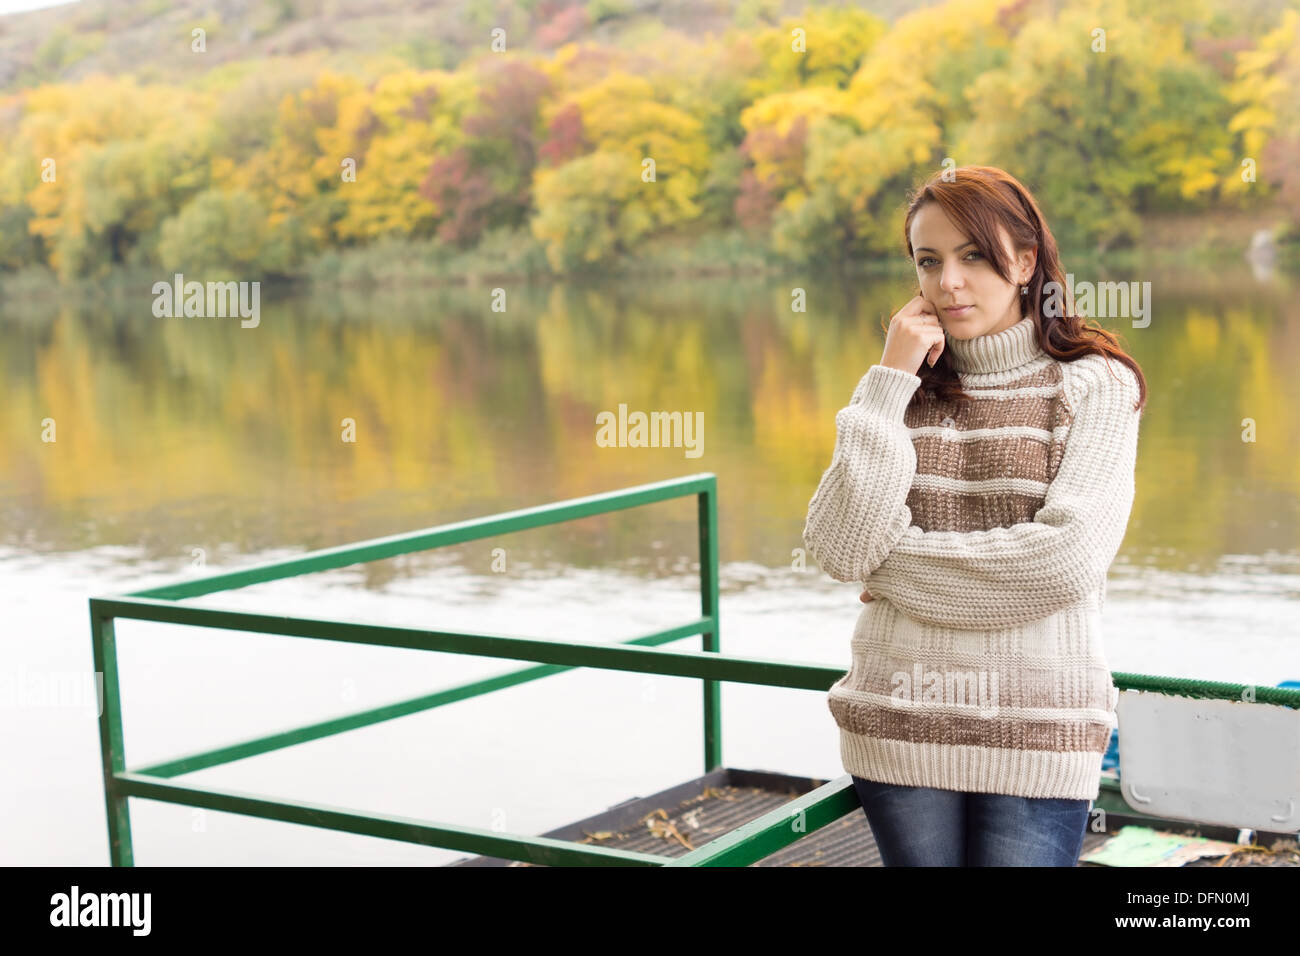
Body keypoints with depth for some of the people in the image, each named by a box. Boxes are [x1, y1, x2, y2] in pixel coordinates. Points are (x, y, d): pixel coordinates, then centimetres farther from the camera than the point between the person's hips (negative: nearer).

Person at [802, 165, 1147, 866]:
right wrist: (889, 382, -8)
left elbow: (1068, 559, -15)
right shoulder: (902, 387, 7)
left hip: (1035, 735, -2)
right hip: (899, 727, 3)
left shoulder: (1095, 384, -1)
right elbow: (838, 550, -7)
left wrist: (894, 560, -8)